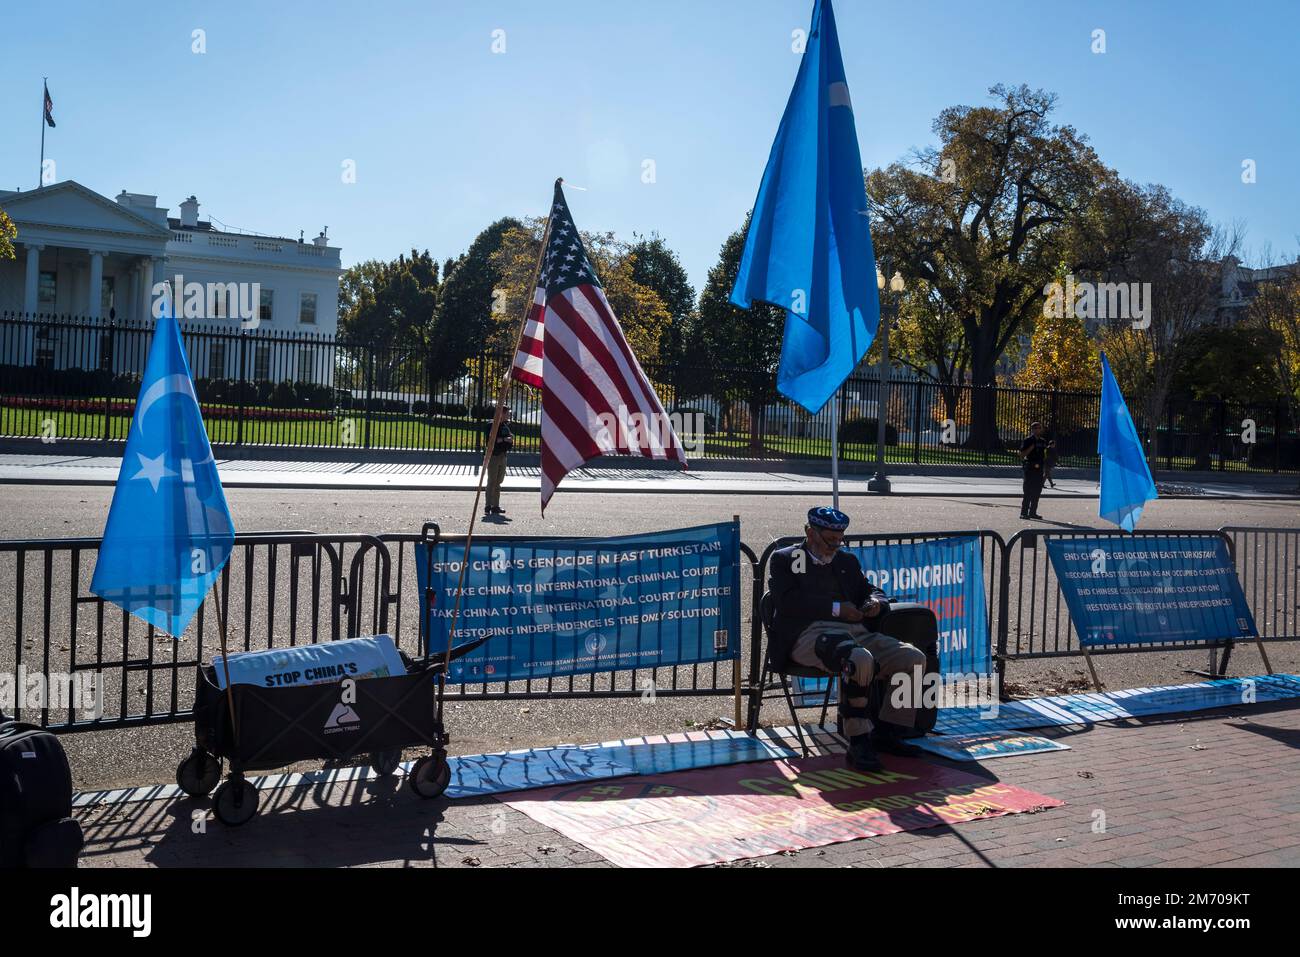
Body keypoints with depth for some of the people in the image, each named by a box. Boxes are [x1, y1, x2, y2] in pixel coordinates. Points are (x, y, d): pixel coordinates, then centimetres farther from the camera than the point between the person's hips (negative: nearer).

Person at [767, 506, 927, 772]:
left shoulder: (847, 561, 30)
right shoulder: (785, 560, 10)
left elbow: (871, 589, 31)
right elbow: (788, 602, -6)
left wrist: (875, 602, 5)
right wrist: (836, 608, -11)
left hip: (855, 631, 7)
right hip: (809, 633, -7)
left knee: (915, 659, -14)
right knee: (860, 660, -38)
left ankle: (887, 733, -5)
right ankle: (858, 742, -30)